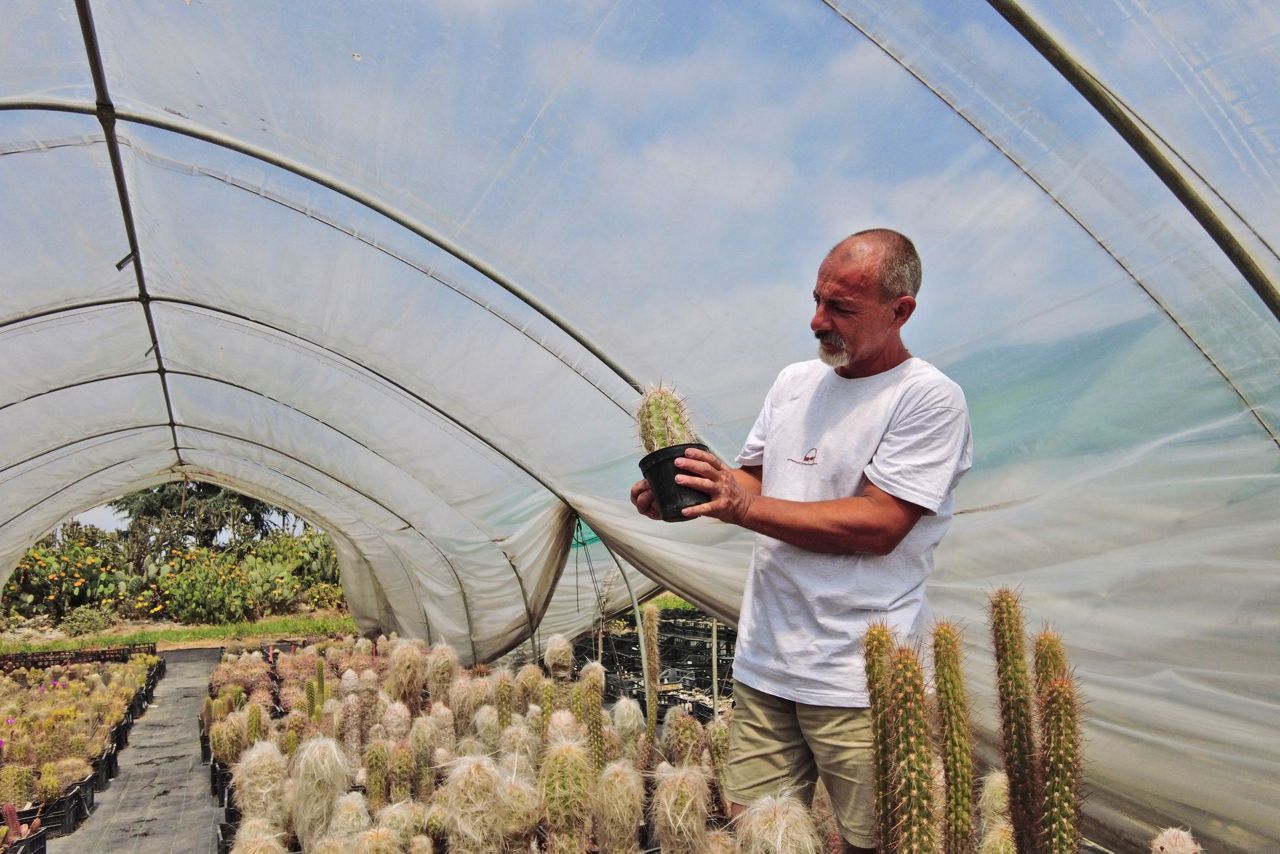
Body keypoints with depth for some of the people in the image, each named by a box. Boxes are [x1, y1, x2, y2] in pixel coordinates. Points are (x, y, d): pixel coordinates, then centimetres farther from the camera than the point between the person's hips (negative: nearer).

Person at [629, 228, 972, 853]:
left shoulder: (929, 399, -10)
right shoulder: (794, 381, 11)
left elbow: (877, 526, -19)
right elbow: (754, 482, 16)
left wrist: (742, 506, -21)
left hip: (859, 680, -6)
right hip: (763, 661, 6)